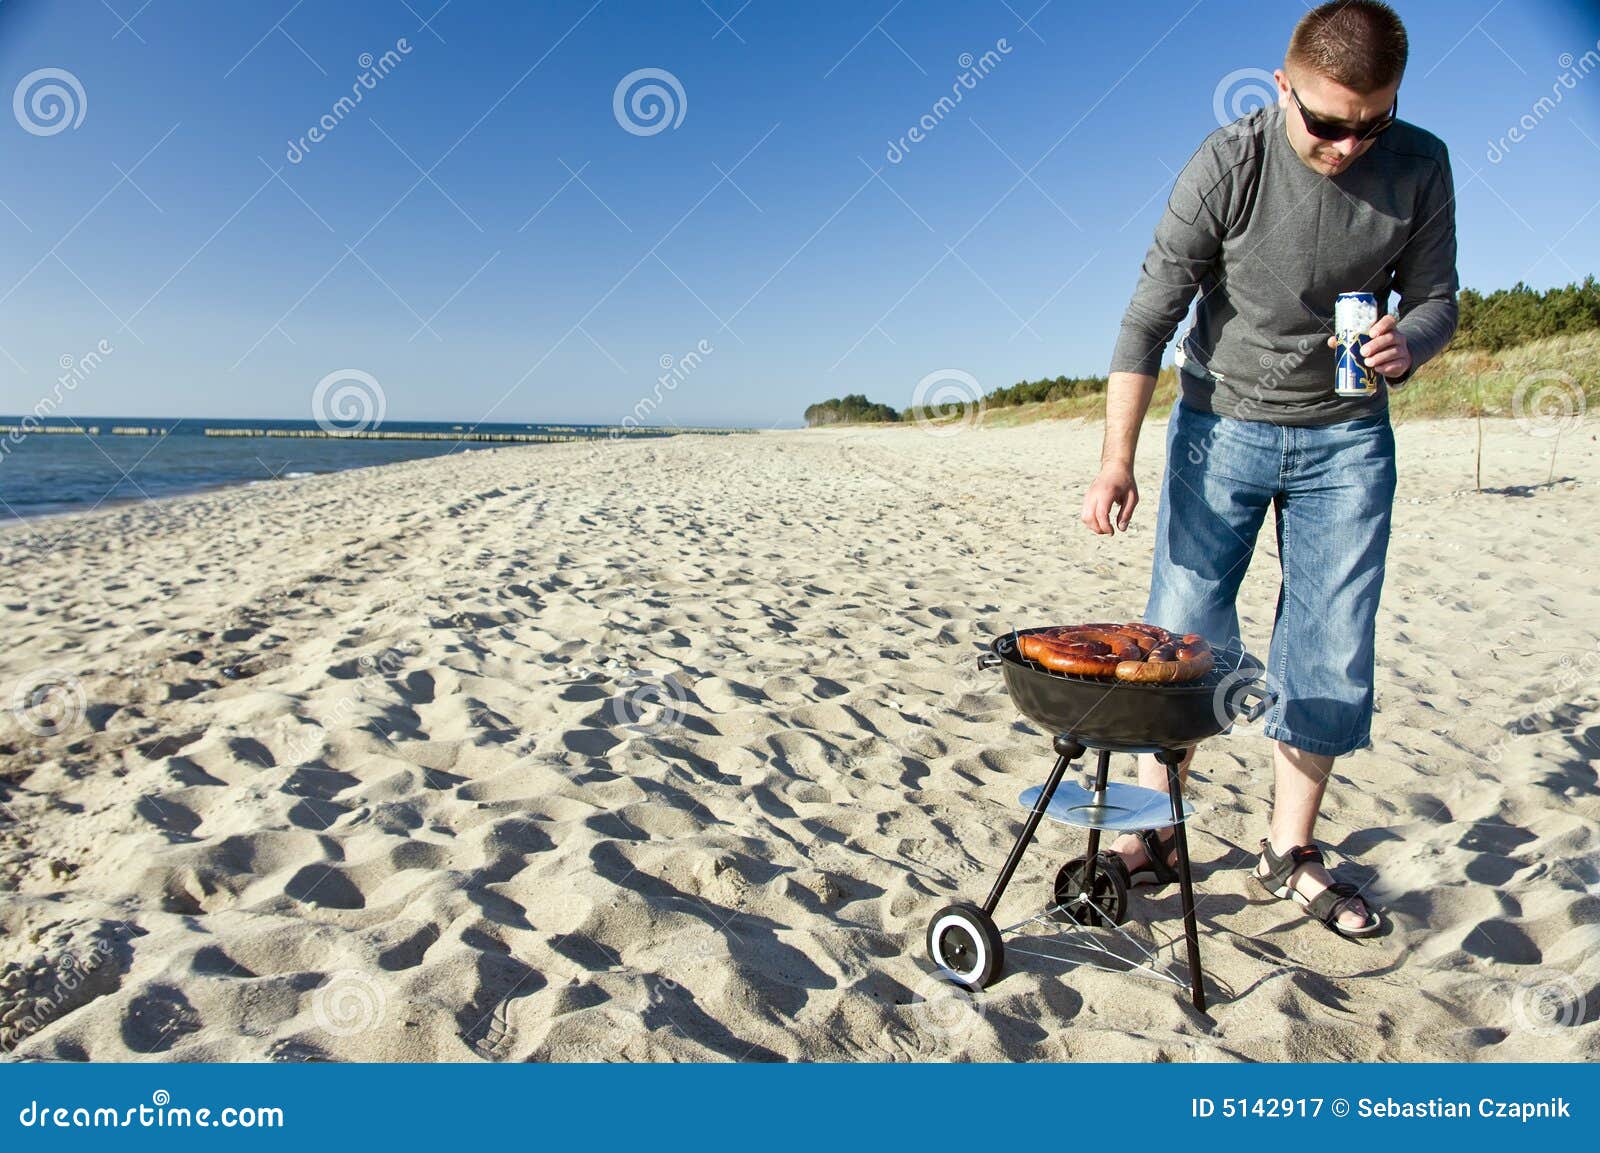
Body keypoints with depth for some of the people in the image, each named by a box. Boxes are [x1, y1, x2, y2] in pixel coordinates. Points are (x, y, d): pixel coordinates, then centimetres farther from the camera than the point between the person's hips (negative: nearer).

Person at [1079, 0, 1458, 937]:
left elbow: (1436, 298, 5)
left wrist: (1406, 344, -20)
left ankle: (1292, 850, 15)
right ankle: (1154, 829, 12)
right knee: (1184, 635, -4)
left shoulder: (1420, 167, -5)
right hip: (1222, 426, -2)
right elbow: (1150, 318, -14)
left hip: (1346, 439, 3)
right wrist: (1118, 460, -21)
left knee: (1333, 651, 0)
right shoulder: (1228, 167, -14)